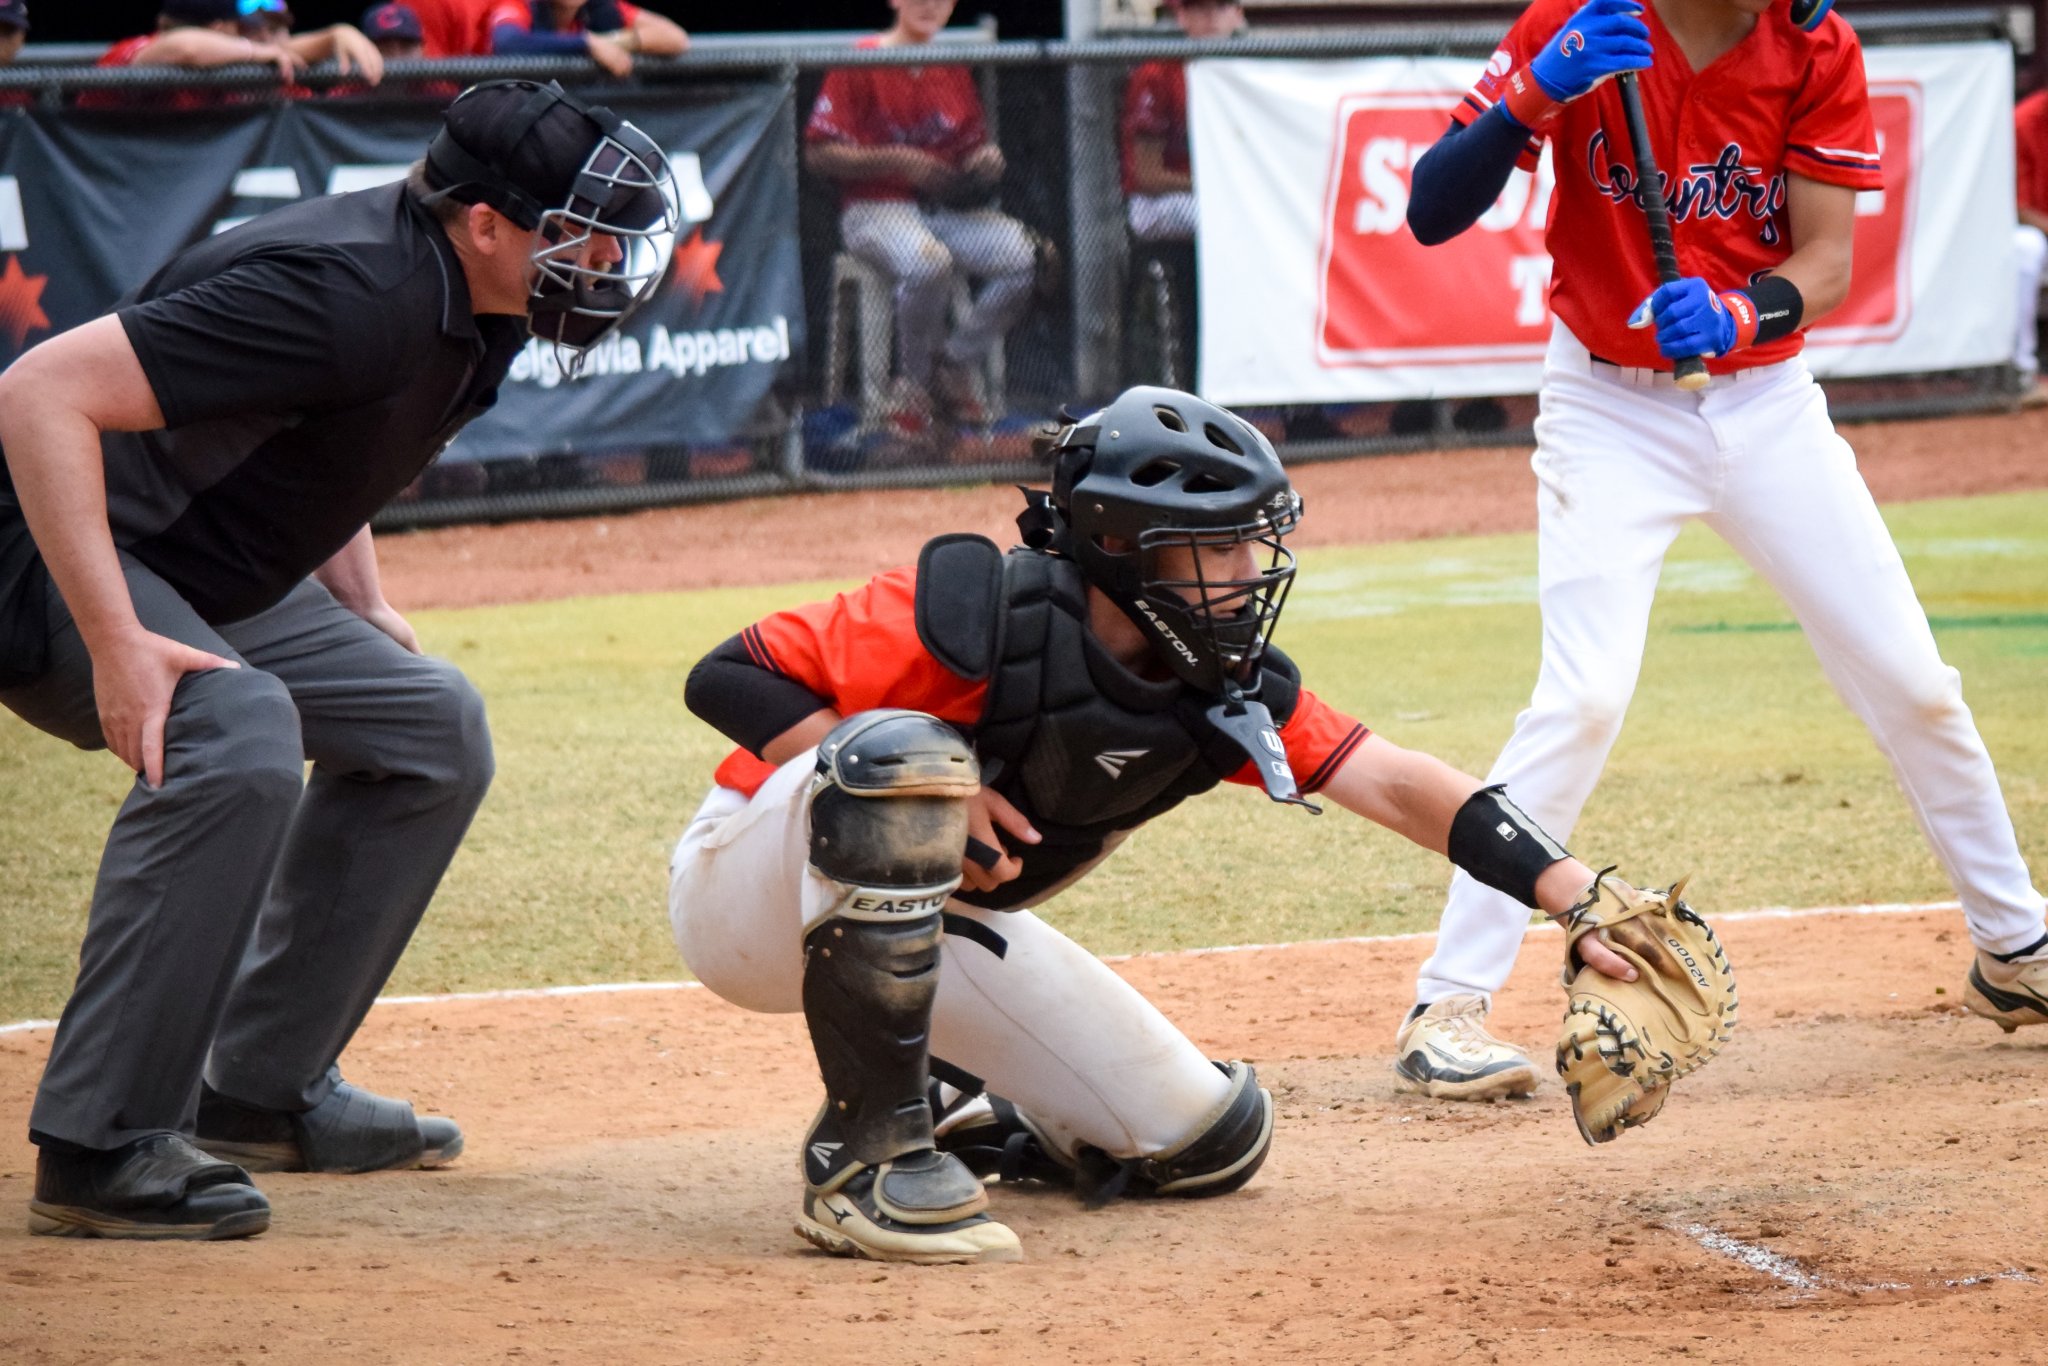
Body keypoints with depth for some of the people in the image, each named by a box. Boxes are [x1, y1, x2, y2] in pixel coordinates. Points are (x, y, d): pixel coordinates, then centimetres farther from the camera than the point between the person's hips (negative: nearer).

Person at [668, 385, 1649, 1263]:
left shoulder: (1226, 693, -9)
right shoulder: (974, 621, -28)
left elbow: (1394, 784, -16)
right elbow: (728, 680, -26)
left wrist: (1575, 897, -28)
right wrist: (932, 792, -33)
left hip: (936, 925, 6)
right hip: (748, 896, -6)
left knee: (1210, 1143, -1)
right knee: (904, 753, -41)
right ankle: (864, 1150, -29)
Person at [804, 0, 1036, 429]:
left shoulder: (954, 70, 15)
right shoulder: (859, 64, -3)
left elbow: (973, 148, 23)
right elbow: (818, 155, -9)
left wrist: (987, 157, -3)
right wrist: (900, 160, -19)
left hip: (948, 209, 6)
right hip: (875, 210, -6)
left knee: (1023, 256, -21)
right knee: (928, 261, -38)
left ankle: (955, 368, -5)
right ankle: (915, 381, -13)